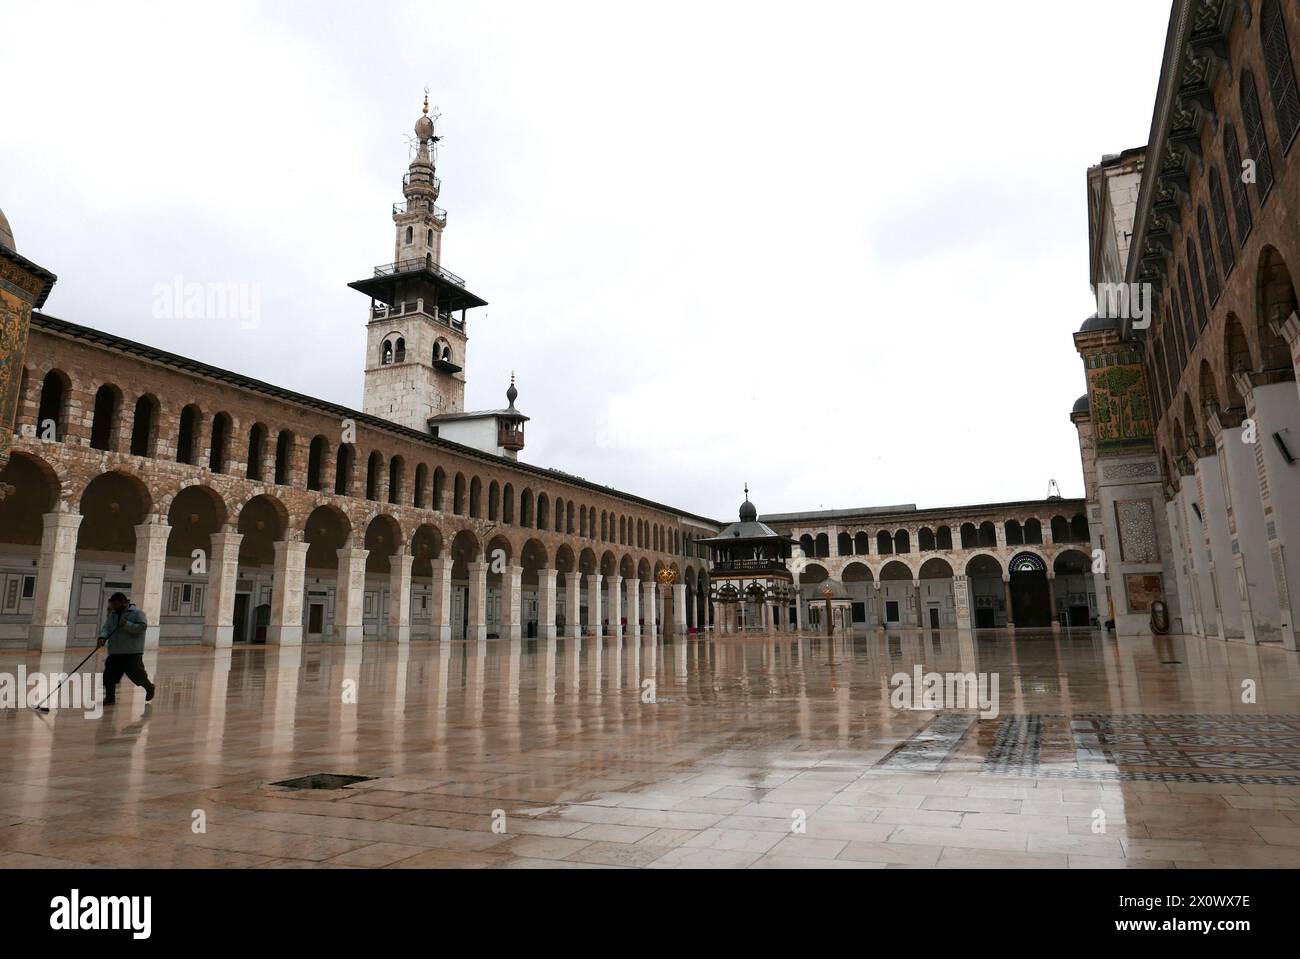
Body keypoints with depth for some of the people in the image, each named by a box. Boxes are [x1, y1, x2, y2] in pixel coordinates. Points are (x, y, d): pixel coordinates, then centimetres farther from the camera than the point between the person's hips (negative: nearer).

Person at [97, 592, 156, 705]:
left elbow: (143, 626, -15)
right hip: (115, 652, 6)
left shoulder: (136, 612, -6)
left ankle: (150, 688, 19)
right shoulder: (113, 614, 13)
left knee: (135, 673, -5)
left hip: (132, 652, -6)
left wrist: (127, 625, -23)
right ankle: (110, 697, 12)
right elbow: (106, 628, 5)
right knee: (109, 675, 1)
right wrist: (102, 637, -15)